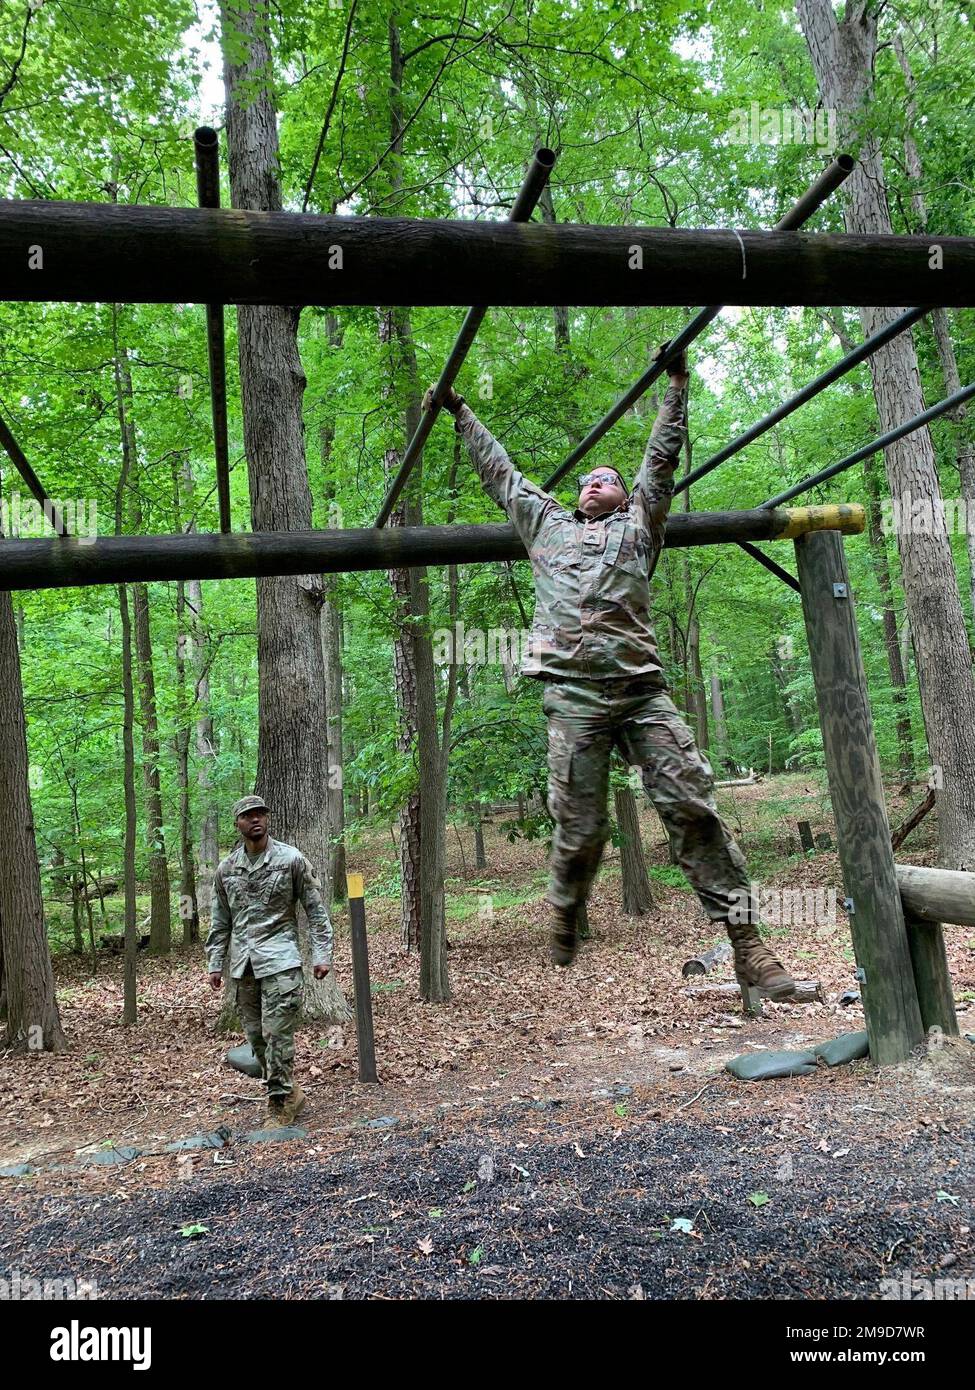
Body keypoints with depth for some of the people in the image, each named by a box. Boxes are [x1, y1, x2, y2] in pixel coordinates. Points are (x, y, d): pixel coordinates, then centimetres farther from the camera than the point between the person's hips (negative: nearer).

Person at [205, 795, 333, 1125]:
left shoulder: (291, 859, -4)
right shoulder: (226, 868, 8)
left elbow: (316, 909, -1)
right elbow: (220, 920, 15)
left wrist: (321, 954, -6)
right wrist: (215, 963, 12)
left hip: (280, 959, -5)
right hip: (243, 964, 5)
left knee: (277, 1033, -8)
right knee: (256, 1035, 9)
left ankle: (280, 1102, 4)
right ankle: (289, 1092, 25)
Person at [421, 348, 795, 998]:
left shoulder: (638, 523, 24)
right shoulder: (547, 523, 27)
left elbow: (662, 457, 21)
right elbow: (500, 471, 34)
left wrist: (677, 382, 21)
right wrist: (461, 412, 40)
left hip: (643, 690, 0)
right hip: (573, 695, 0)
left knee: (694, 806, -7)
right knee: (580, 828, -1)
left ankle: (745, 935, -4)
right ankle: (565, 915, 25)